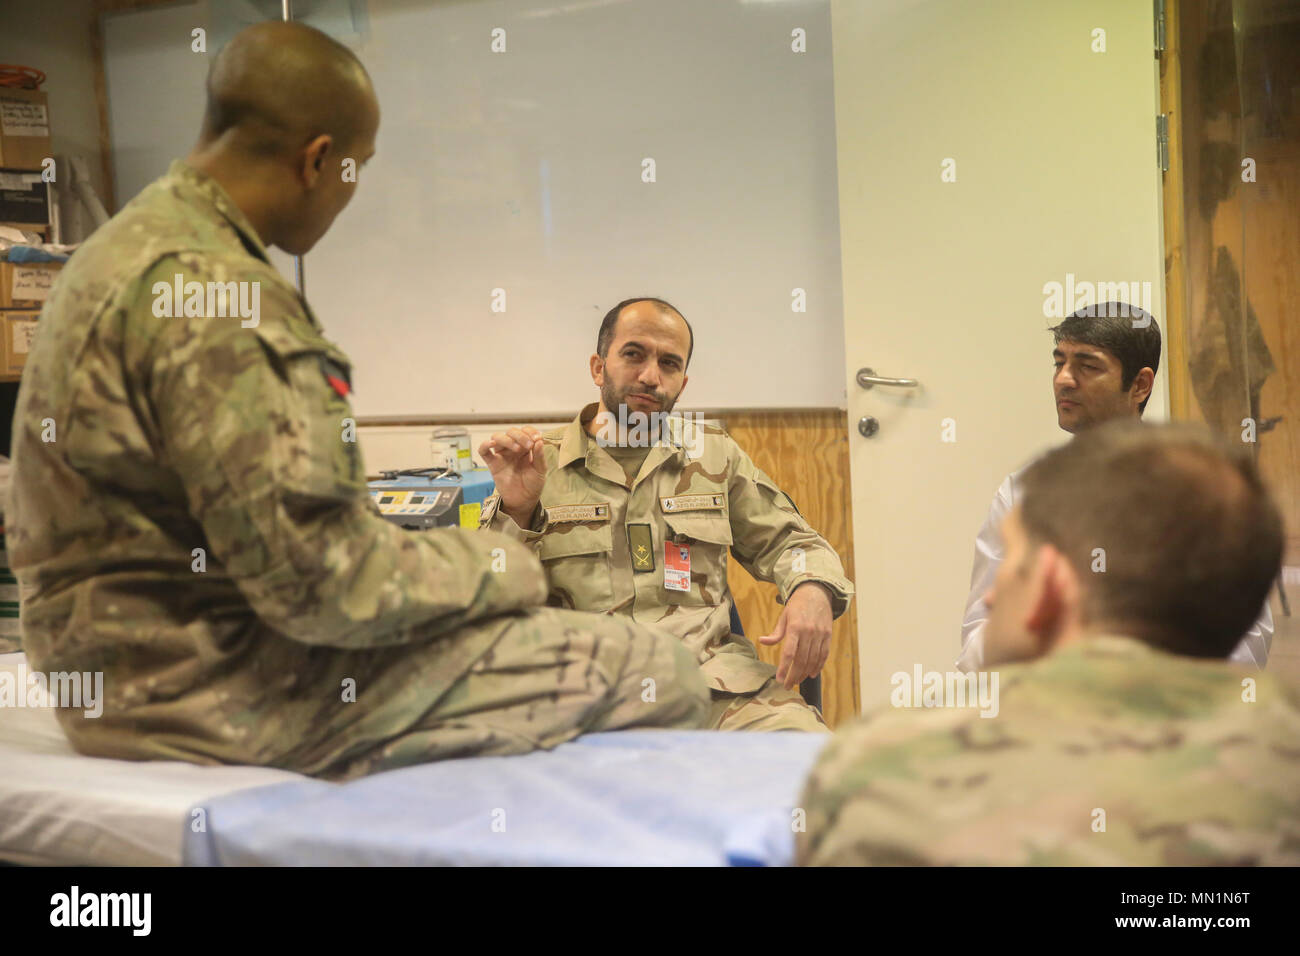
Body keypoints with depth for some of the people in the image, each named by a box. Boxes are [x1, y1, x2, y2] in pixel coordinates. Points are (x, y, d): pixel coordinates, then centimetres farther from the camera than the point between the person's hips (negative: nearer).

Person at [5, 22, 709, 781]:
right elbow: (321, 582, -25)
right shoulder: (208, 294, -22)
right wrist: (500, 566, -9)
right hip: (226, 698, -11)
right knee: (663, 677, -10)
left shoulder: (129, 248, 12)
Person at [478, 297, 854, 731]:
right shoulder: (537, 464, 11)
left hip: (715, 680, 2)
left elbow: (788, 541, 25)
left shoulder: (714, 453, 20)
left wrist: (812, 591, 1)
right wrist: (515, 510, -11)